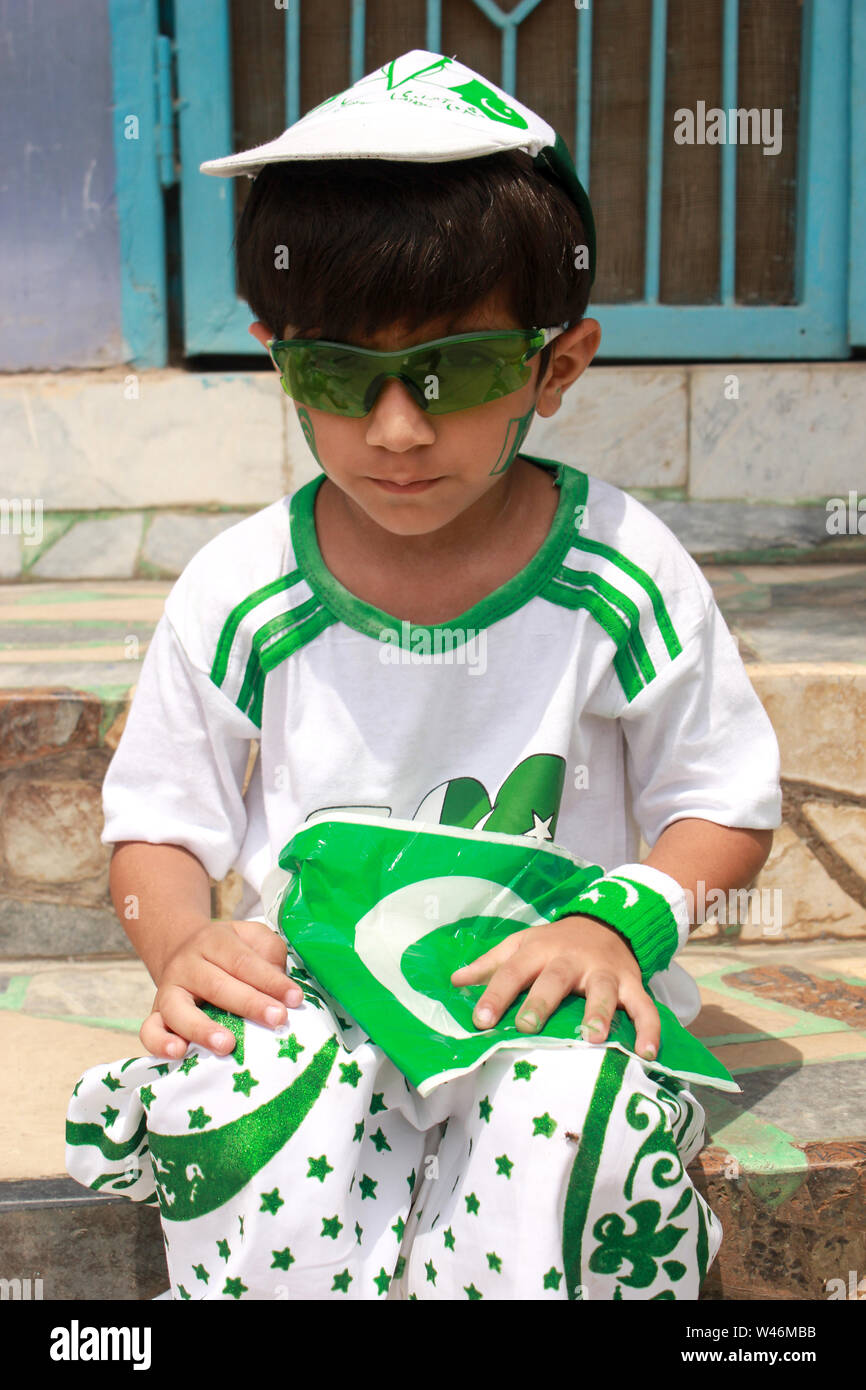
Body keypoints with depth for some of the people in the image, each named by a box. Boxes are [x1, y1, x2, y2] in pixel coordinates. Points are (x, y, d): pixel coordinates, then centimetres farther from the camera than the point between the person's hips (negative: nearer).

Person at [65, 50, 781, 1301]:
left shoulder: (621, 576, -9)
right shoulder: (237, 598, -6)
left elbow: (729, 805, 1)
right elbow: (157, 822, 5)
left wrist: (621, 919, -19)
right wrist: (185, 943, -16)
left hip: (555, 1004, 0)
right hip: (312, 995, 1)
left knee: (574, 1127, -32)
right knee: (233, 1100, -31)